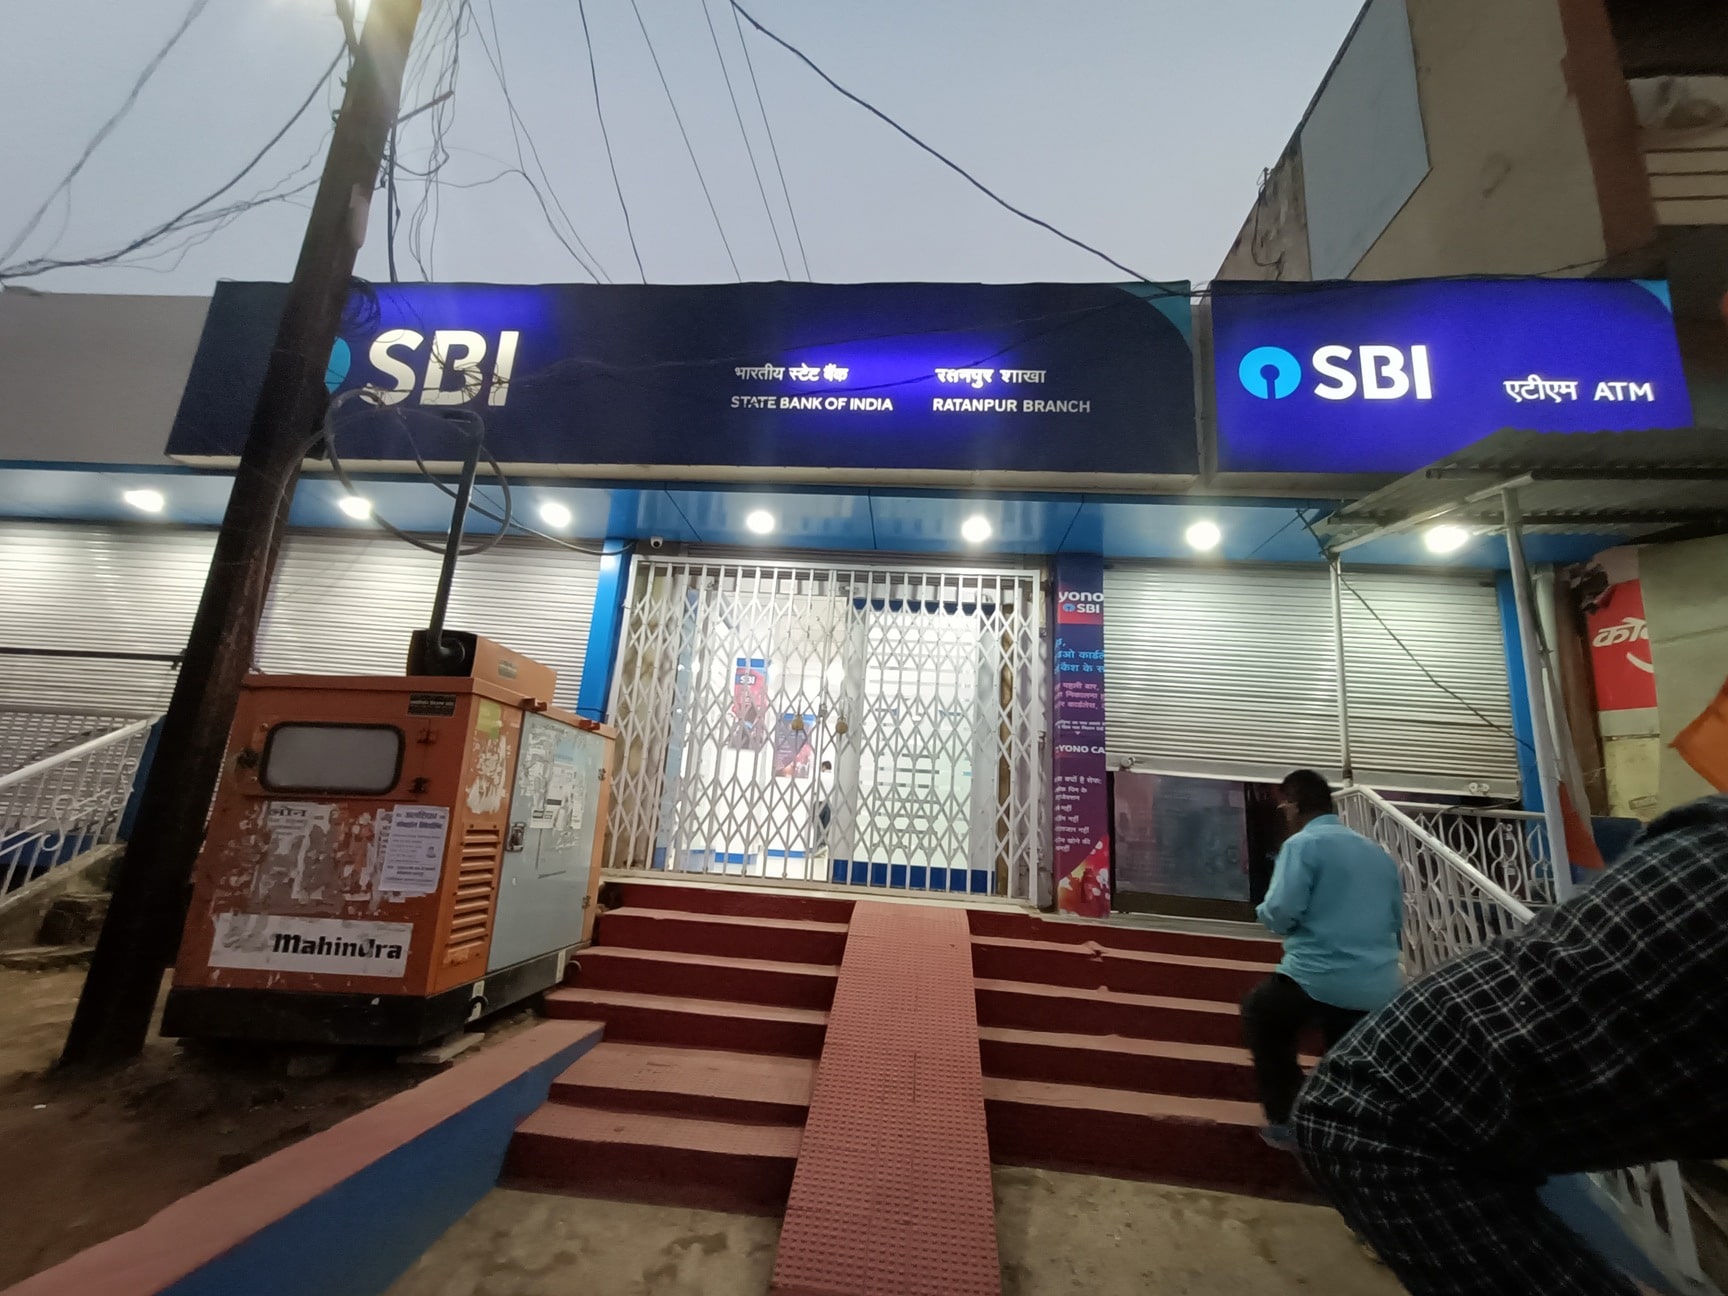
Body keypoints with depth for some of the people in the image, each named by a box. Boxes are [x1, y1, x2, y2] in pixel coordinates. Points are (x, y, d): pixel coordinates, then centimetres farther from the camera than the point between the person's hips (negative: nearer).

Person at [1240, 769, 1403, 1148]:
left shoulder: (1304, 843, -11)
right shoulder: (1379, 853, 12)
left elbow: (1280, 914, -18)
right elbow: (1397, 920, 21)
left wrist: (1266, 910, 5)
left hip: (1318, 980, -6)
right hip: (1380, 989, 6)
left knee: (1259, 1012, 21)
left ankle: (1287, 1122, 20)